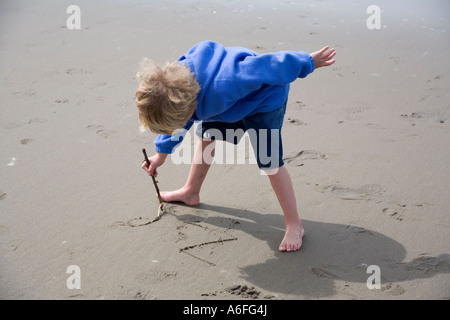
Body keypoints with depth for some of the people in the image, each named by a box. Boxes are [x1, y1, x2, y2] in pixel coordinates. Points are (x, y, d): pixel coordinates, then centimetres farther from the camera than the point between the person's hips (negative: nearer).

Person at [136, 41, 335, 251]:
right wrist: (162, 152, 13)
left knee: (270, 161, -14)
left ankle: (294, 225, -4)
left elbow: (271, 66, -35)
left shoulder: (222, 87, -46)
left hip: (265, 98, -7)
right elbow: (173, 118, 4)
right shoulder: (175, 85, -21)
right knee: (206, 135, 18)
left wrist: (309, 63, -22)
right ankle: (191, 192, 40)